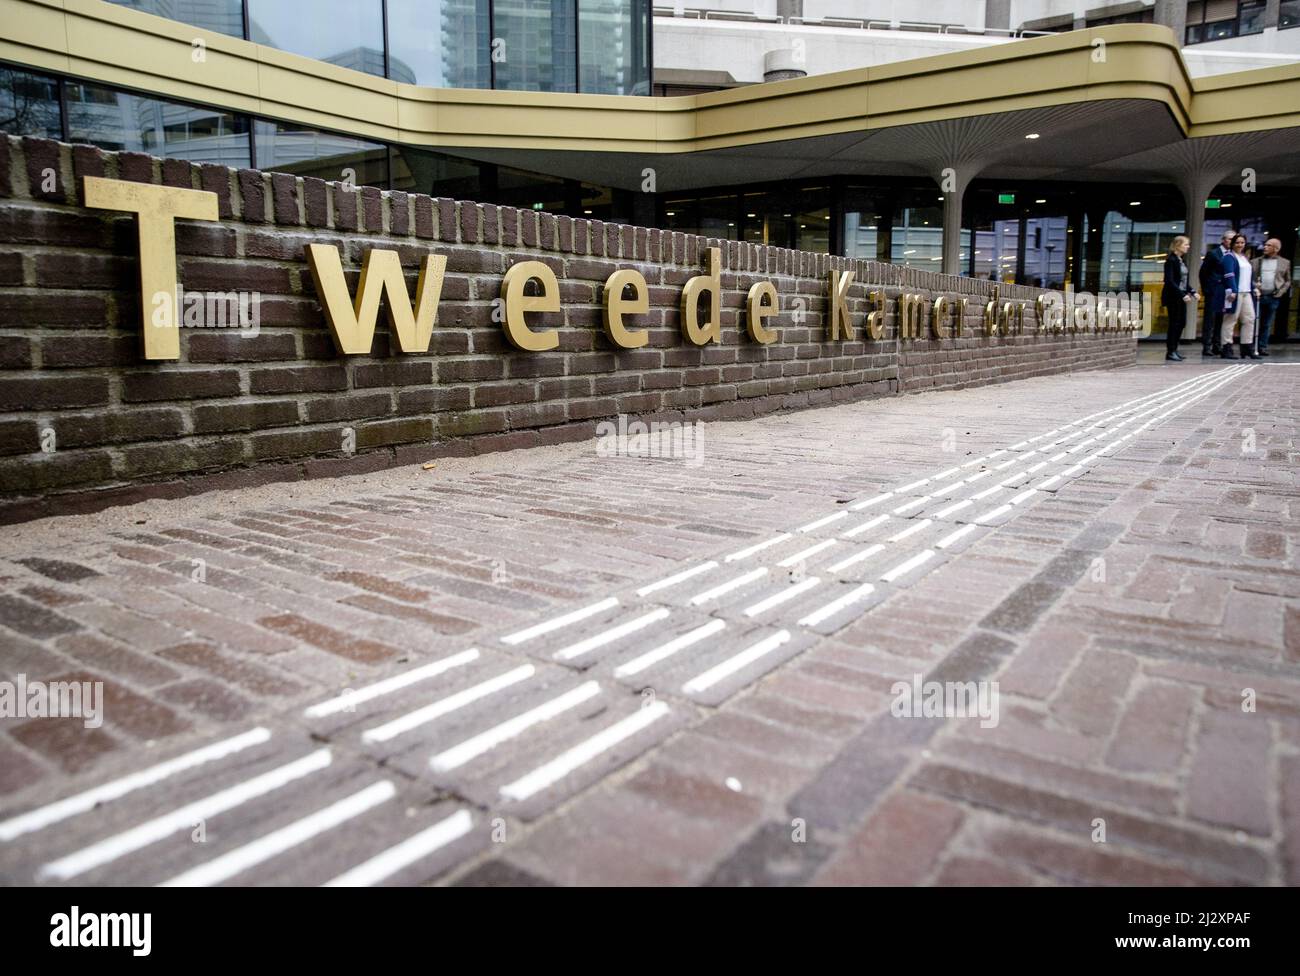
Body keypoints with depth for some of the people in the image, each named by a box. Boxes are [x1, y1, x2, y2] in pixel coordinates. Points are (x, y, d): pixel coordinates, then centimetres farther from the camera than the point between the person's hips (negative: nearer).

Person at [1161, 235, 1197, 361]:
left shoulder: (1182, 260, 14)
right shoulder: (1171, 260, -11)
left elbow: (1183, 281, 18)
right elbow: (1169, 281, -18)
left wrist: (1192, 292, 7)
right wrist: (1183, 294, -22)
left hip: (1181, 296, 8)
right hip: (1173, 296, -8)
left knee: (1182, 322, 9)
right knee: (1174, 323, -6)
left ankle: (1173, 349, 17)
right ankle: (1170, 352, 0)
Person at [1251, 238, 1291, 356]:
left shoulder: (1285, 263, 11)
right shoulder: (1255, 262, 9)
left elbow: (1288, 281, 13)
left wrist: (1280, 292, -1)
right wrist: (1254, 289, -9)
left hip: (1273, 297, 1)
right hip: (1257, 295, -1)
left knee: (1267, 324, 4)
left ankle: (1262, 347, 8)